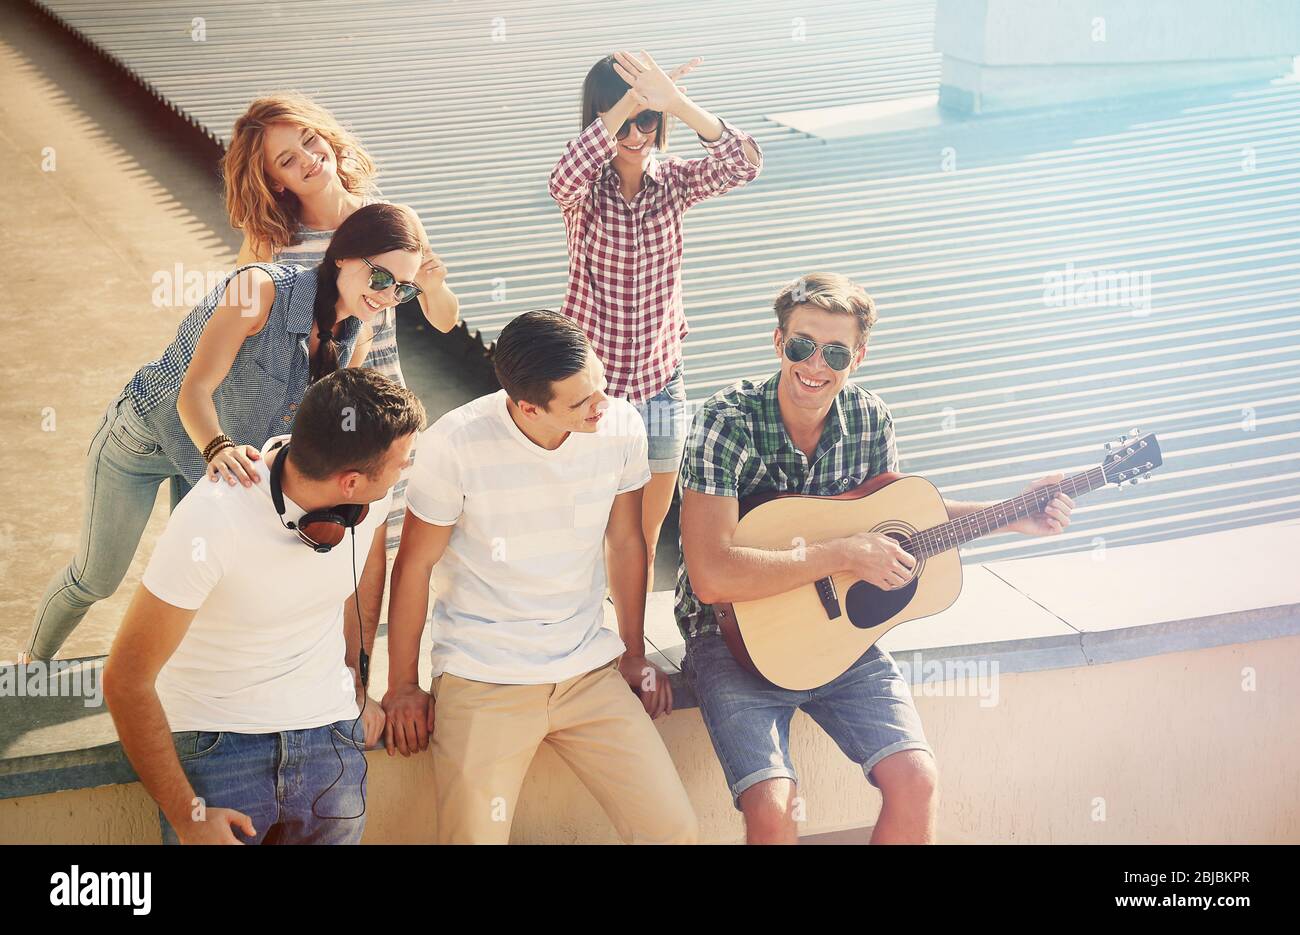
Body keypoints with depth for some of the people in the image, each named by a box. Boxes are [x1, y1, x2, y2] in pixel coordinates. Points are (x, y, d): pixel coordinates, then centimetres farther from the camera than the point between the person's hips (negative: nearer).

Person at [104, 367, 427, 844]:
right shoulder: (211, 521, -26)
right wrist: (188, 816, -17)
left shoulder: (373, 492, -11)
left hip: (330, 734, 4)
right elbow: (126, 679, -19)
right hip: (215, 745, -4)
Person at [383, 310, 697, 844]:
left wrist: (634, 655, 16)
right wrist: (402, 687, 3)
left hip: (590, 672, 3)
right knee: (476, 836, -15)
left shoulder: (620, 427, -6)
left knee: (674, 829, -9)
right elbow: (415, 565, -4)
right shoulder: (456, 444, -16)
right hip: (482, 680, -3)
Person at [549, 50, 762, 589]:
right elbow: (566, 178, -36)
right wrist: (631, 100, -48)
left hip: (658, 382, 2)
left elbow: (744, 165, -24)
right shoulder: (584, 189, -10)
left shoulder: (673, 181, -4)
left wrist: (675, 102, -40)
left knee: (644, 544, 15)